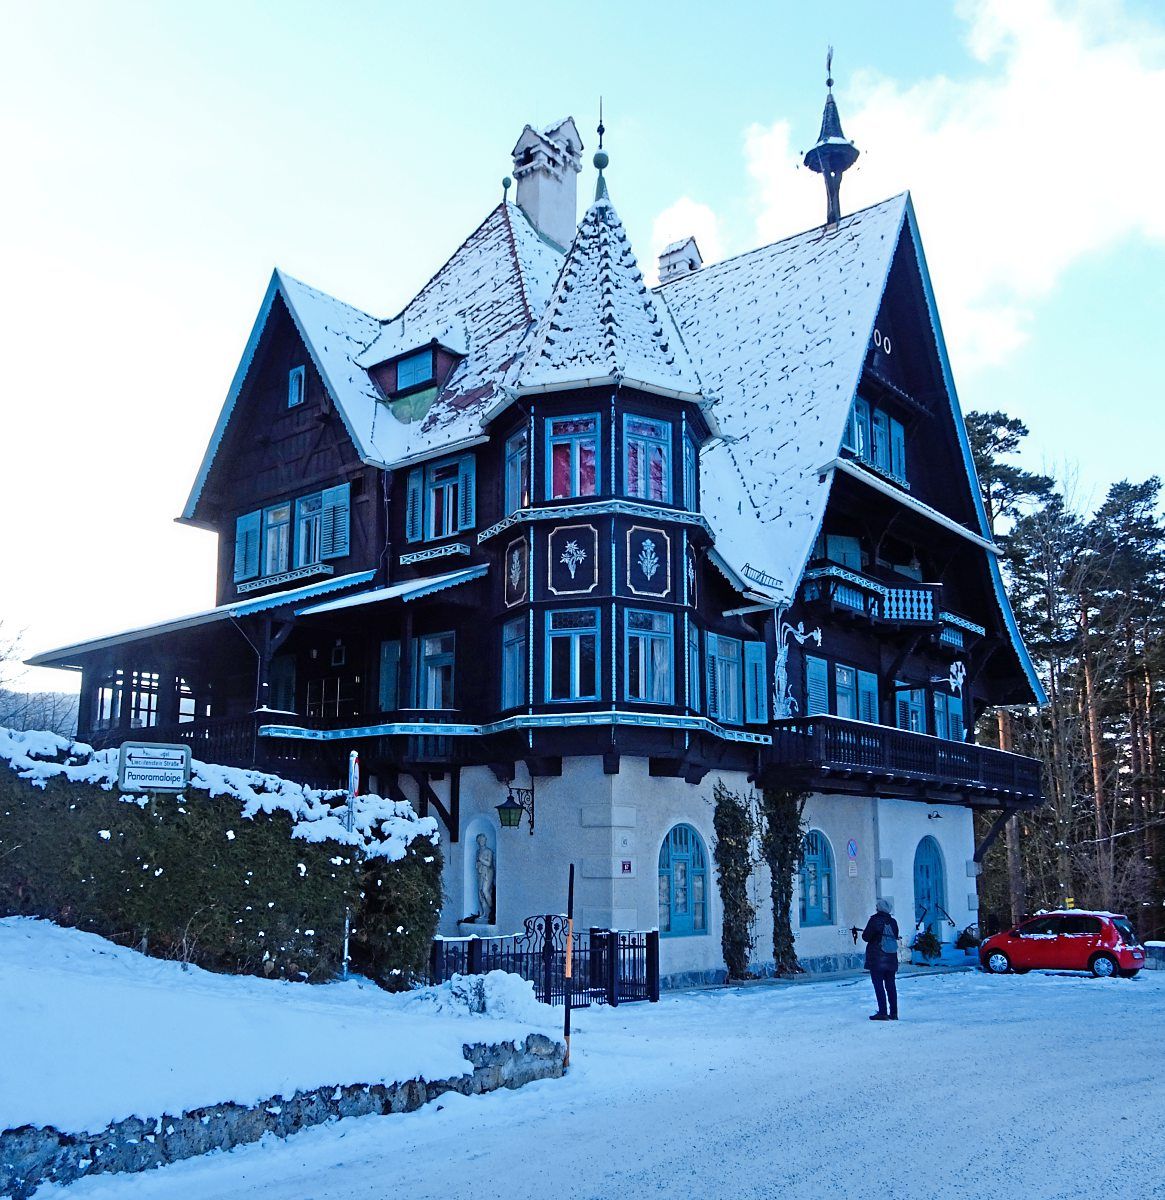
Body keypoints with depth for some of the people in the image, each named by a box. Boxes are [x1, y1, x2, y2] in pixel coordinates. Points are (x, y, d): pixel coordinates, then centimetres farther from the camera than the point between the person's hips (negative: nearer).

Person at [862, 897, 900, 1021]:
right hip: (891, 960, 6)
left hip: (876, 959, -6)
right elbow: (895, 937, 15)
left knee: (879, 986, -3)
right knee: (891, 985, 11)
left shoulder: (874, 920, -12)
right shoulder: (893, 922, 5)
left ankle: (883, 1013, -7)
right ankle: (893, 1013, 12)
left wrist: (864, 932, 10)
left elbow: (866, 937, -11)